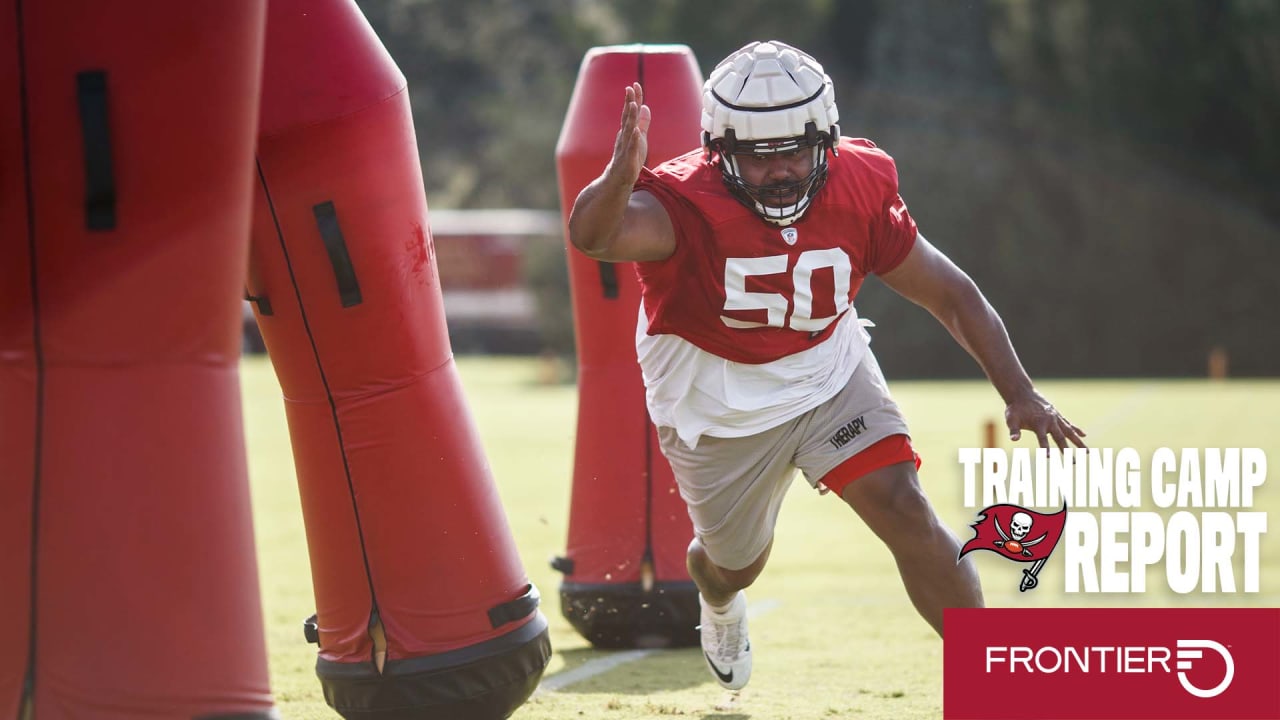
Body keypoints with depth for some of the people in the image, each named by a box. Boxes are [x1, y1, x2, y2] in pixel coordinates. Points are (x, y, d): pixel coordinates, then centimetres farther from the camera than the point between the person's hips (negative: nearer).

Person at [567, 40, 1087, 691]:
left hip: (830, 379, 2)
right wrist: (623, 172, -74)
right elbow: (594, 234, -51)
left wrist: (1018, 393, -16)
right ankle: (718, 603, 60)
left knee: (910, 518, -16)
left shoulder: (856, 192, -17)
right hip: (720, 412, -2)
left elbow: (950, 294, -7)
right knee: (738, 563, 20)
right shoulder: (685, 205, -30)